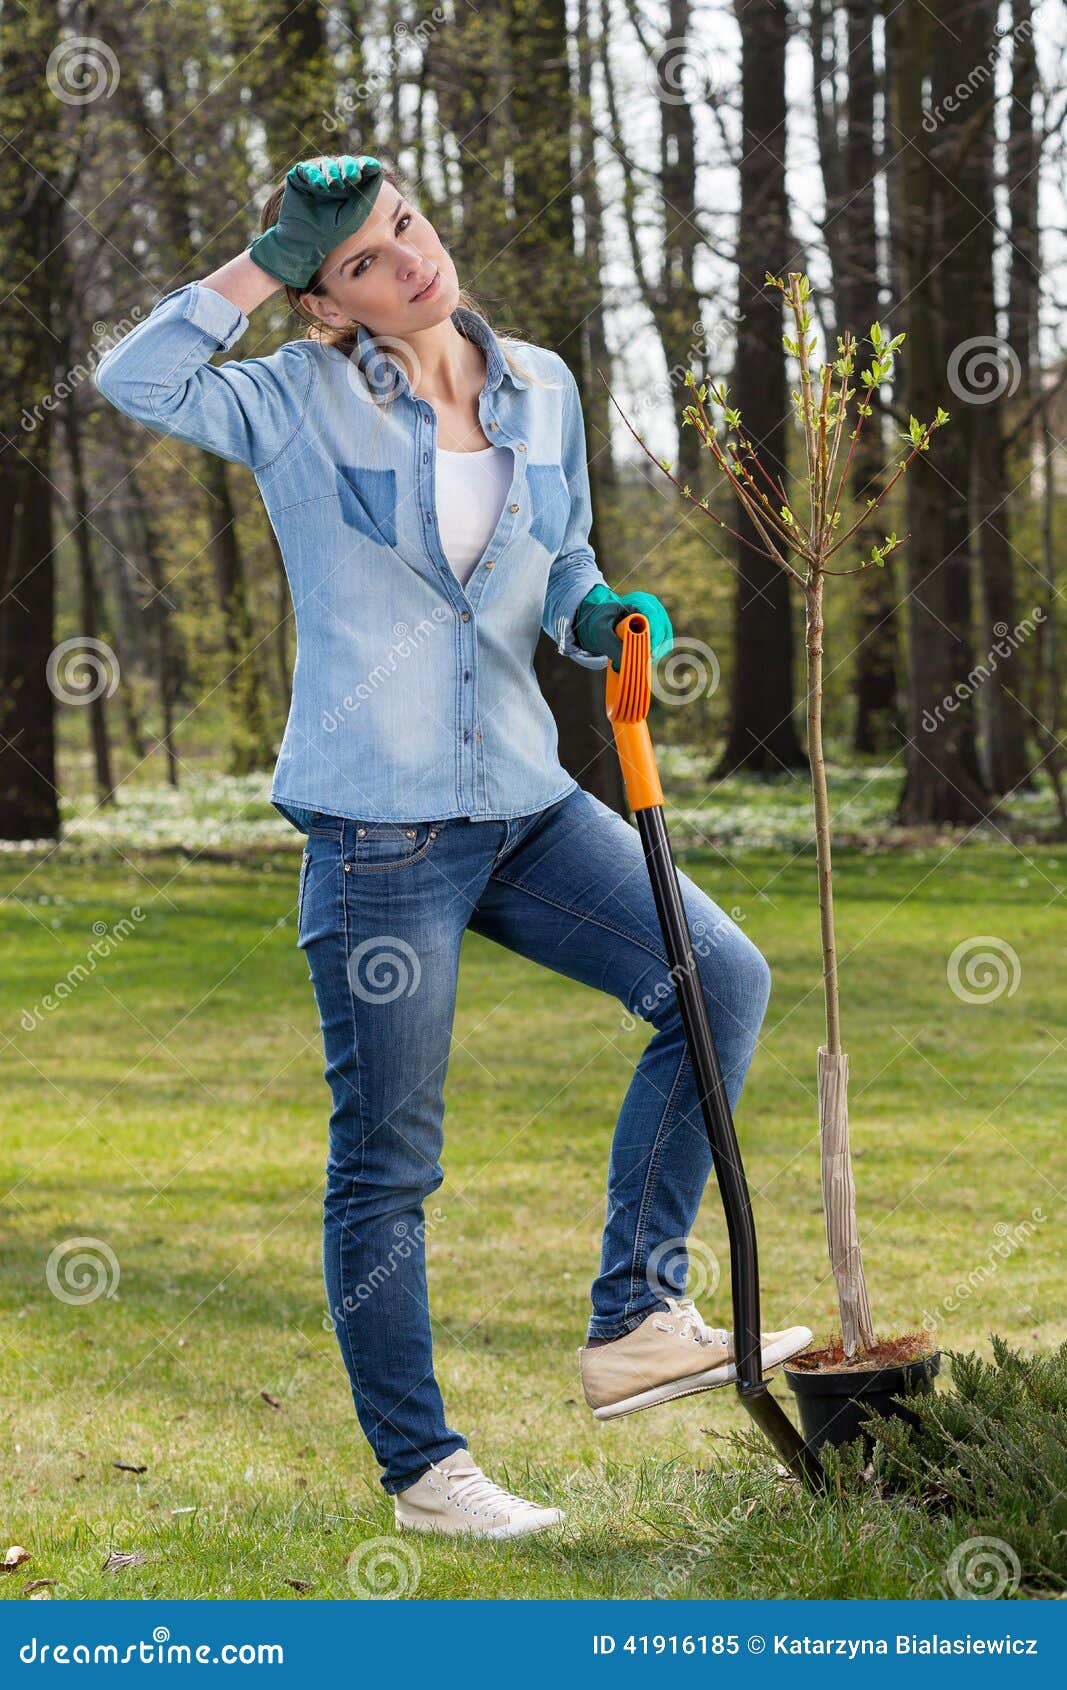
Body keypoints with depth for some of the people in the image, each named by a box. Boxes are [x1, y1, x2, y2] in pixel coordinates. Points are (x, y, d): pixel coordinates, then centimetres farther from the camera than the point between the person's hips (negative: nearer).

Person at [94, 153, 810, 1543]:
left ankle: (635, 1323, 3)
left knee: (724, 981, -4)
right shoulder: (301, 404, -5)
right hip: (377, 826, -5)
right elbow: (136, 380, -20)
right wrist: (270, 260, -18)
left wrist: (601, 620, -3)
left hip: (524, 803, 5)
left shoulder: (541, 389, 8)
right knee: (388, 1161, 2)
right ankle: (421, 1469, 15)